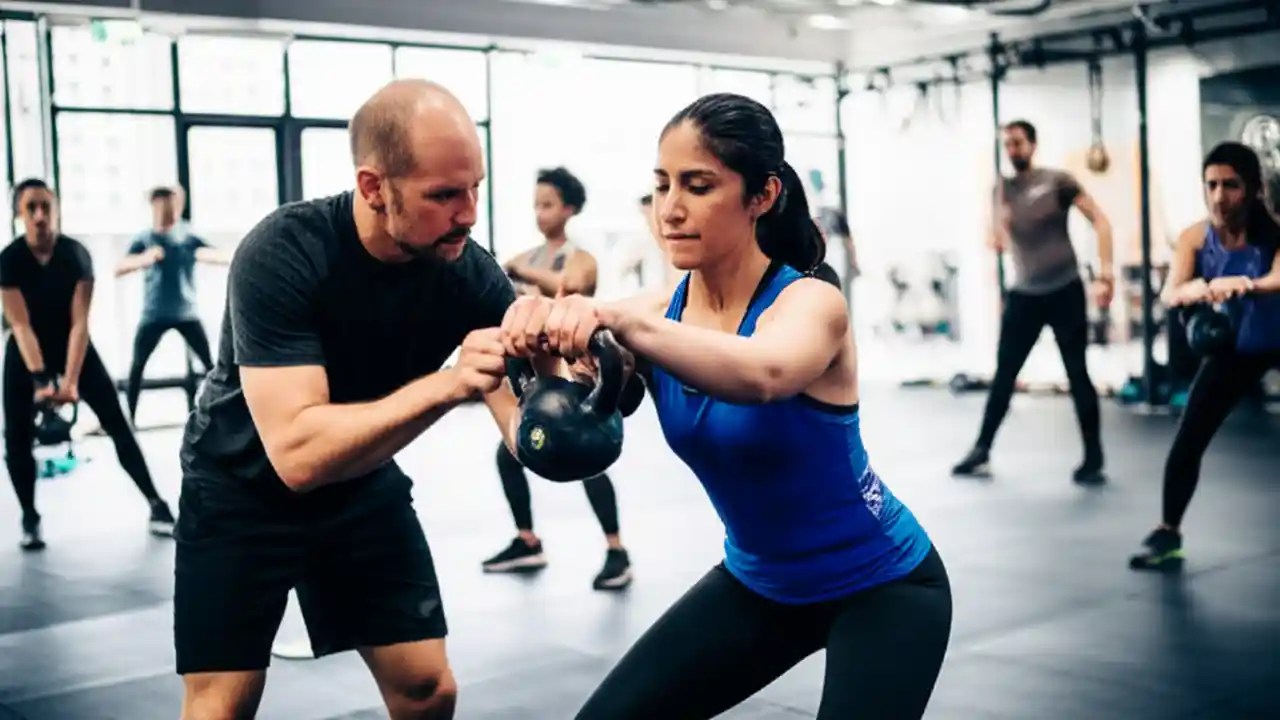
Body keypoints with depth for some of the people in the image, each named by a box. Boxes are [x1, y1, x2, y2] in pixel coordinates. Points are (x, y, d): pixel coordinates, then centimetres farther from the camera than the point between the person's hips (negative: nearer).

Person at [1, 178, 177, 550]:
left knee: (117, 423, -8)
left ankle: (157, 507, -5)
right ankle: (30, 520, 10)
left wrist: (71, 379, -31)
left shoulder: (76, 254, -20)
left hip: (73, 345, 0)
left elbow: (79, 321, -22)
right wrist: (40, 379, -33)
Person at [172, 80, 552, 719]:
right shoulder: (283, 254, -31)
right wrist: (446, 385, -48)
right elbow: (295, 451, -39)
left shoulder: (469, 273, -19)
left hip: (362, 486, 4)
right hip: (244, 486, -3)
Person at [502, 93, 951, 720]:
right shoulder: (662, 316, -8)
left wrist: (616, 317, -59)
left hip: (882, 586, -5)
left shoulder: (811, 302, -23)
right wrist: (544, 338, -44)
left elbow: (761, 375, -49)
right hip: (760, 581, 6)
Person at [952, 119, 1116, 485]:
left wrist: (1105, 271, -17)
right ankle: (981, 451, 17)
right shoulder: (1002, 189, 8)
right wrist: (998, 237, -10)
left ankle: (1093, 461, 8)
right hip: (1023, 294, 4)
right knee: (1004, 374, 7)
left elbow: (1100, 221, -8)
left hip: (1065, 291, -4)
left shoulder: (1056, 181, -6)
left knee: (1077, 375, 0)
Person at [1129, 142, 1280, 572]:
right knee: (1187, 442, -2)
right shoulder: (1195, 238, -17)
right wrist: (1193, 290, -54)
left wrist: (1242, 286, -66)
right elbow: (1169, 295, -30)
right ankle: (1168, 536, 12)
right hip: (1234, 346, 3)